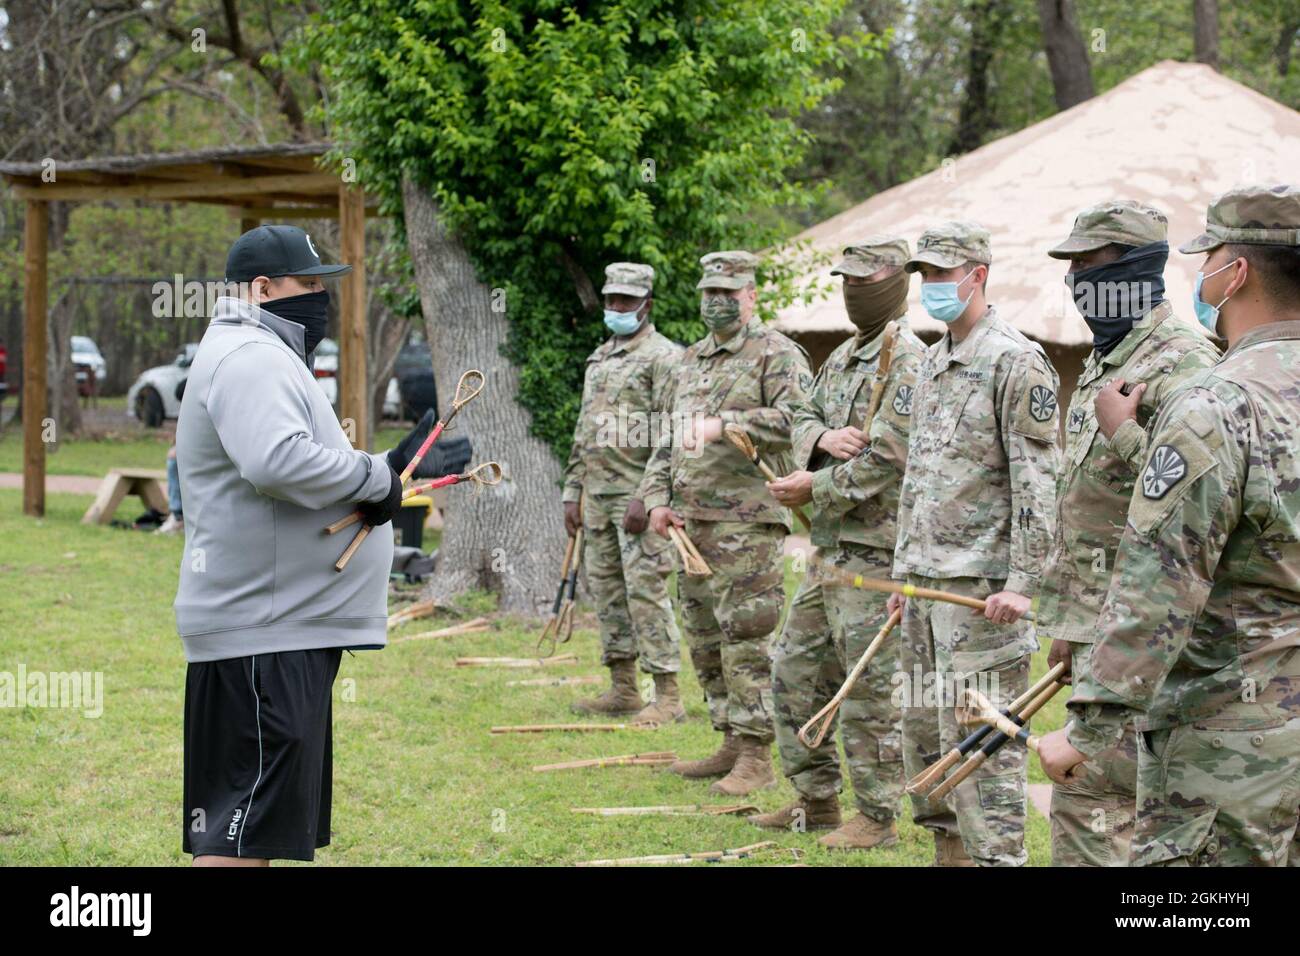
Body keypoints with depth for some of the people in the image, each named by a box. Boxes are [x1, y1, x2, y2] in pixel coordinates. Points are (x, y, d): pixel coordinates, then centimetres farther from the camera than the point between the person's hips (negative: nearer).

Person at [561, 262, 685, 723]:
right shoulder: (599, 358, 19)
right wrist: (573, 490, 17)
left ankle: (667, 695, -7)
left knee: (646, 590, -10)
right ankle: (622, 688, 18)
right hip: (597, 494, 9)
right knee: (605, 589, 10)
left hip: (638, 495, -9)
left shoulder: (664, 357, -8)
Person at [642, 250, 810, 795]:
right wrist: (657, 498, 11)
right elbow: (668, 437, 24)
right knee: (704, 641, 11)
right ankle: (731, 745, 20)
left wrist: (725, 424, -26)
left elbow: (798, 418, -21)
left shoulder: (776, 355, -5)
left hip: (747, 522, -8)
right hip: (692, 522, 8)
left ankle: (756, 757, -5)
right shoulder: (691, 361, 20)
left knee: (745, 642, -9)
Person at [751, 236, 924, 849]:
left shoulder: (907, 360, -14)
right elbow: (802, 419, 14)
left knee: (869, 689, -3)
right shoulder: (844, 357, 17)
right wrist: (822, 438, -10)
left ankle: (878, 817, 7)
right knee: (794, 672, 14)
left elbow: (886, 459, -21)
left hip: (874, 551, -10)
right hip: (831, 546, 10)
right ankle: (816, 802, 24)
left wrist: (813, 488, -13)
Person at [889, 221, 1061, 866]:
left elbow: (1037, 484, -15)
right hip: (927, 582, 9)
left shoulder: (1015, 364, -11)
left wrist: (1021, 583, -20)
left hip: (981, 584, -9)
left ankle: (996, 855, -5)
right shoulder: (932, 365, 16)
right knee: (923, 729, 13)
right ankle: (948, 850, 24)